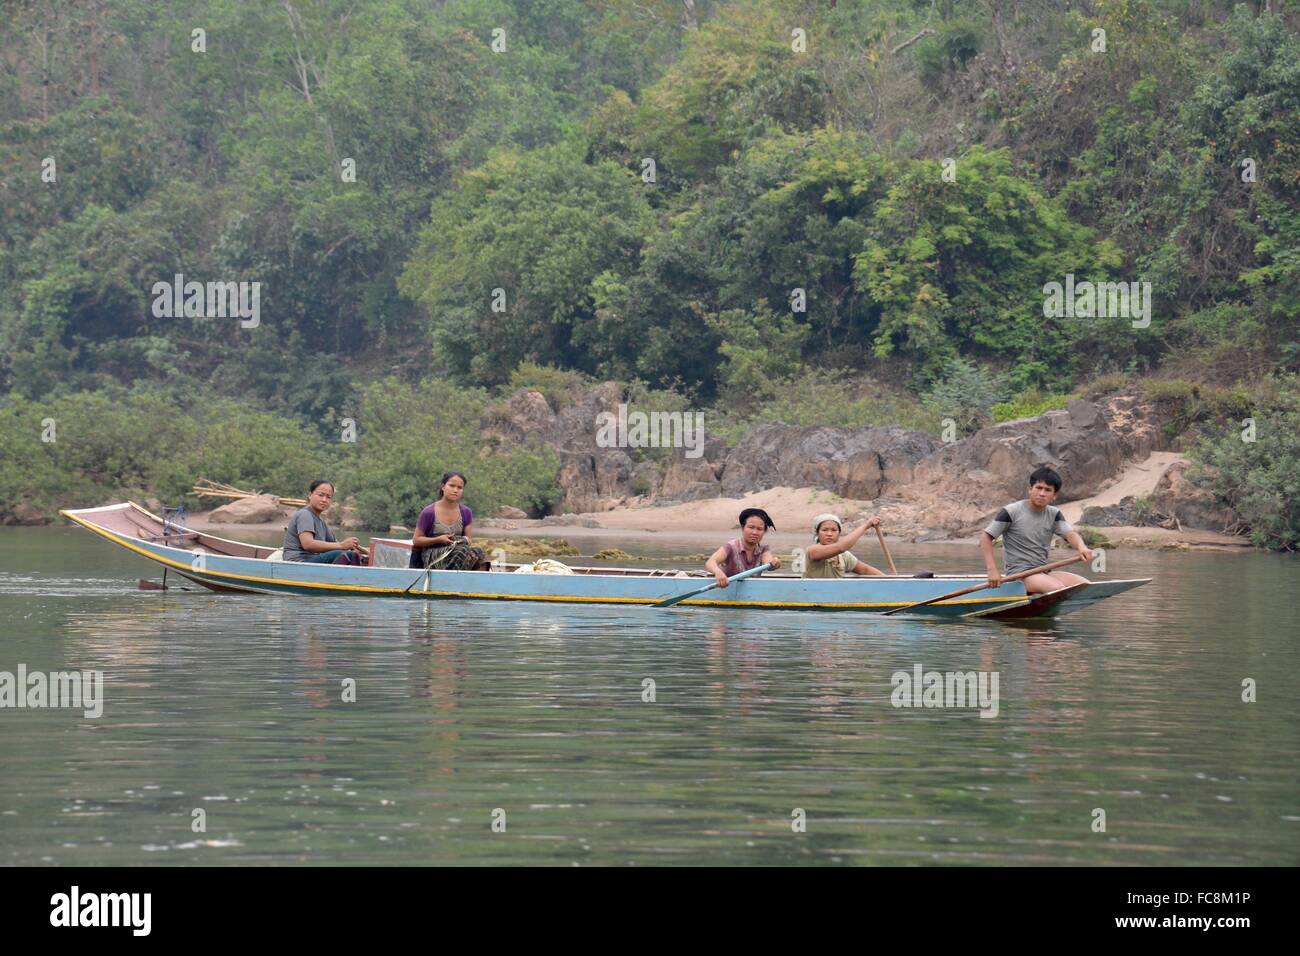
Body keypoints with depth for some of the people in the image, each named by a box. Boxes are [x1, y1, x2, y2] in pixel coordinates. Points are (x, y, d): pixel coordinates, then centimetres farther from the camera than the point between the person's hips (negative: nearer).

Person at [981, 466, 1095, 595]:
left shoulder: (1053, 514, 10)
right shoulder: (1012, 512, -6)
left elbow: (1070, 533, -7)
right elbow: (985, 537, -4)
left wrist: (1081, 547, -32)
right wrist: (992, 570, -16)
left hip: (1044, 571, 7)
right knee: (1058, 589, -32)